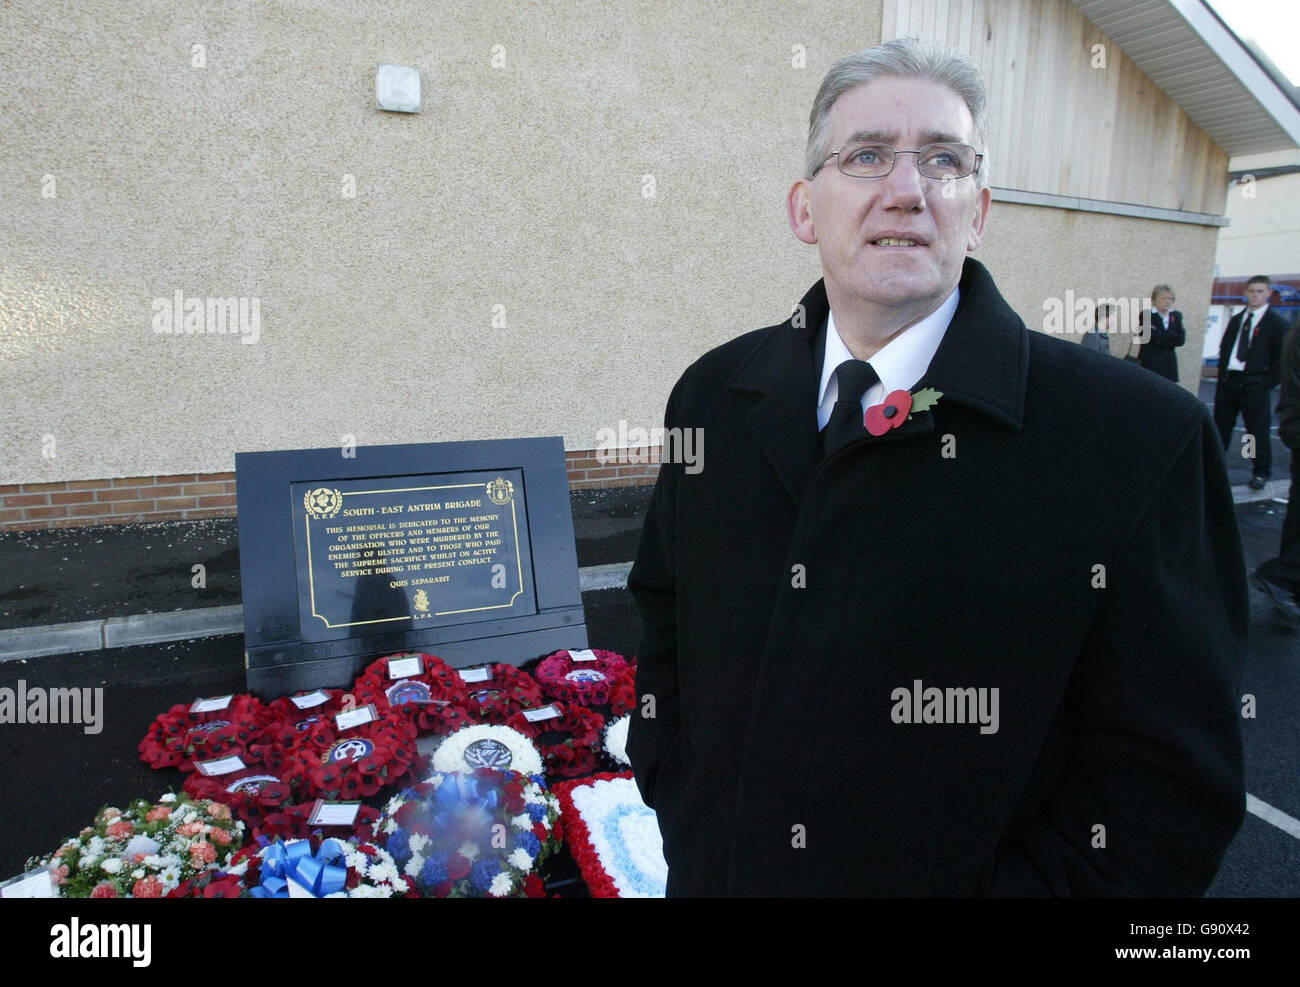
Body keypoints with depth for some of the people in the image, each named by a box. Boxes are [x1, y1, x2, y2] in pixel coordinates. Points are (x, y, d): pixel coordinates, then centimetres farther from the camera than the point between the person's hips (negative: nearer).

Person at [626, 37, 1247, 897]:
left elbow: (1168, 778, -14)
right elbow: (665, 611, 5)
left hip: (959, 875, -2)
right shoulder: (714, 397, -4)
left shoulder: (1142, 438, -17)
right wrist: (683, 818, -1)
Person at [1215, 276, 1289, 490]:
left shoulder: (1276, 323, -3)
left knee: (1258, 430, 1)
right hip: (1228, 381, 5)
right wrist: (1222, 372, 7)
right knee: (1221, 426, 10)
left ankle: (1261, 472, 14)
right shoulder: (1236, 320, 13)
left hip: (1255, 386, -5)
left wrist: (1269, 382, -10)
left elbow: (1281, 358, -4)